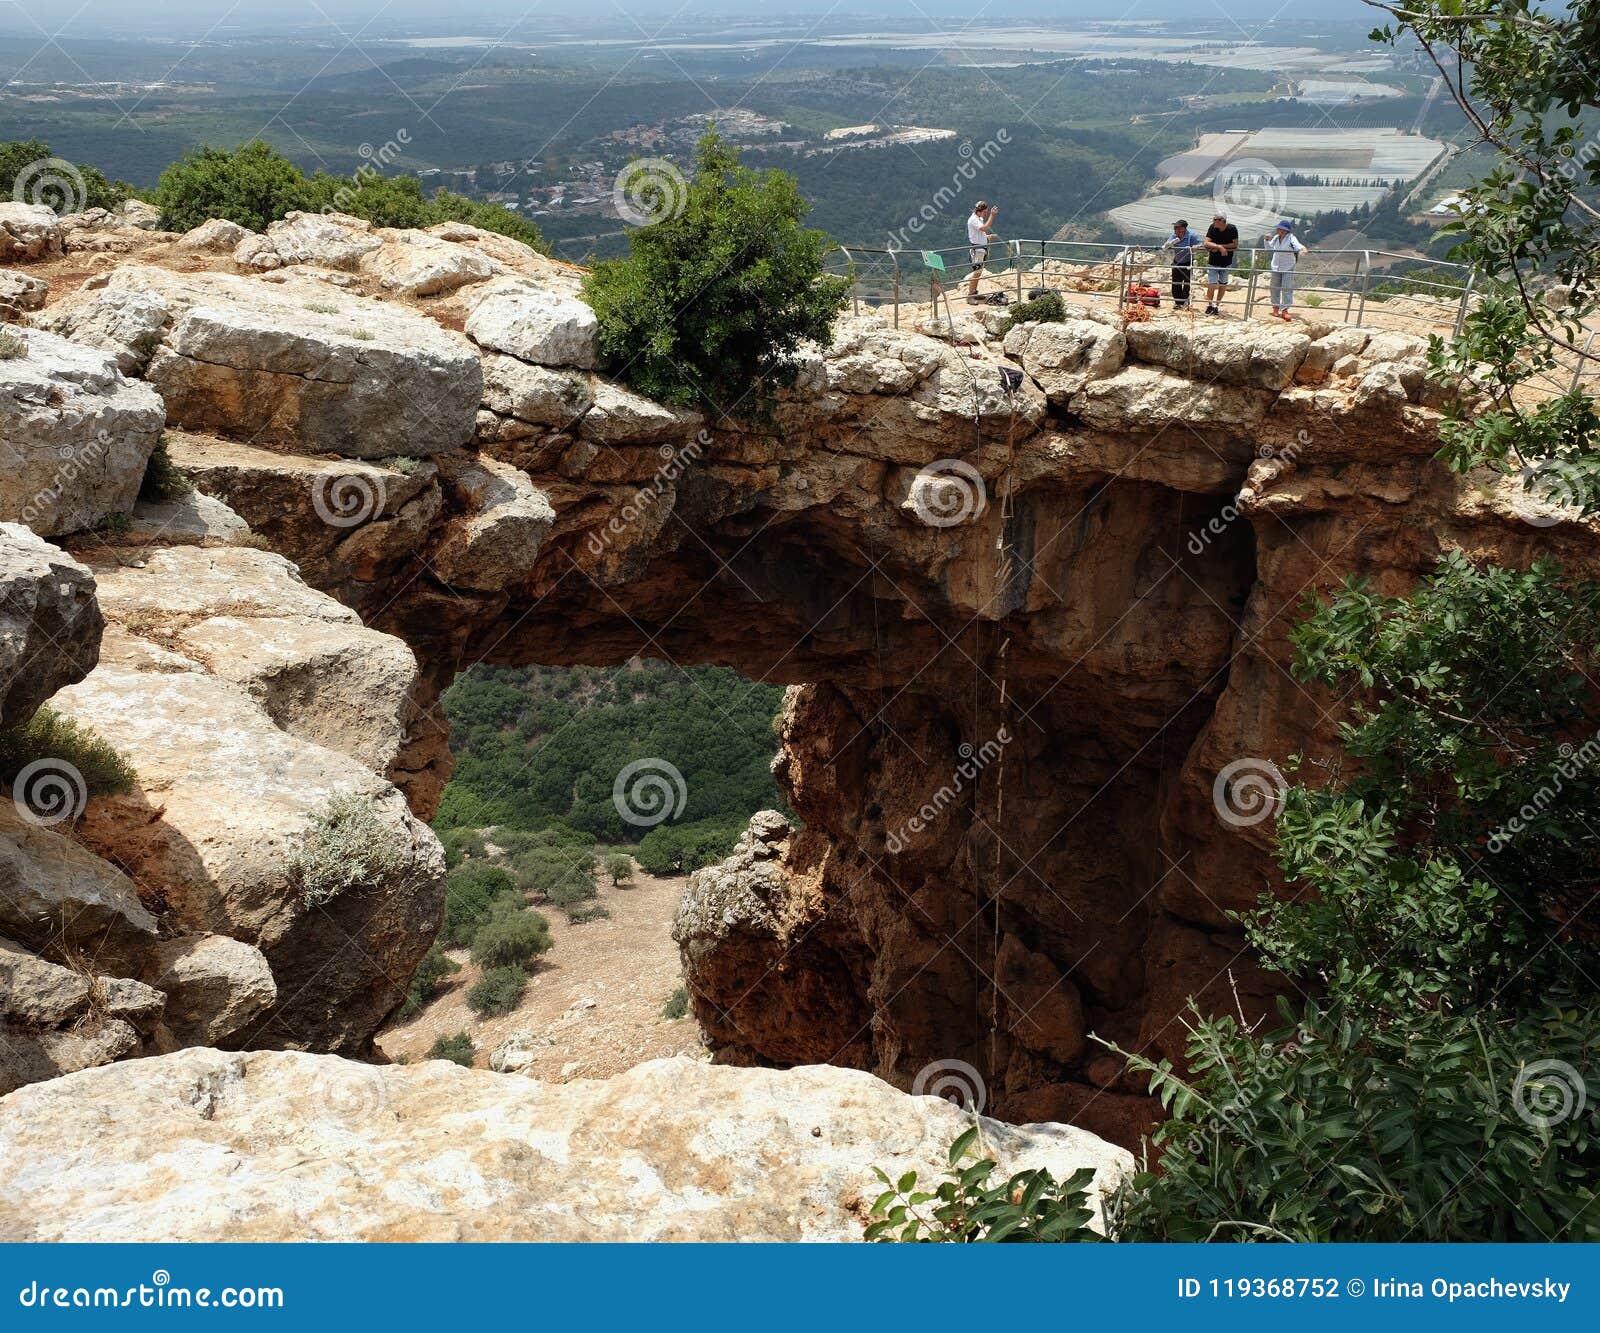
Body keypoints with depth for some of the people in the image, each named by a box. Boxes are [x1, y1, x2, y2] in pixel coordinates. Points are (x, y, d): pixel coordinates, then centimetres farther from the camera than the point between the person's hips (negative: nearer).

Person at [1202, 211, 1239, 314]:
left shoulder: (1232, 229, -12)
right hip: (1213, 262, -1)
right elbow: (1207, 243, -17)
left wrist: (1220, 246, -20)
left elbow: (1235, 245, -14)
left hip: (1226, 262, 1)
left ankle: (1217, 304, 28)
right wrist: (1219, 247, -30)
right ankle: (1210, 305, 14)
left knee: (1223, 284, 11)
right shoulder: (1212, 228, -11)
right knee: (1212, 285, -6)